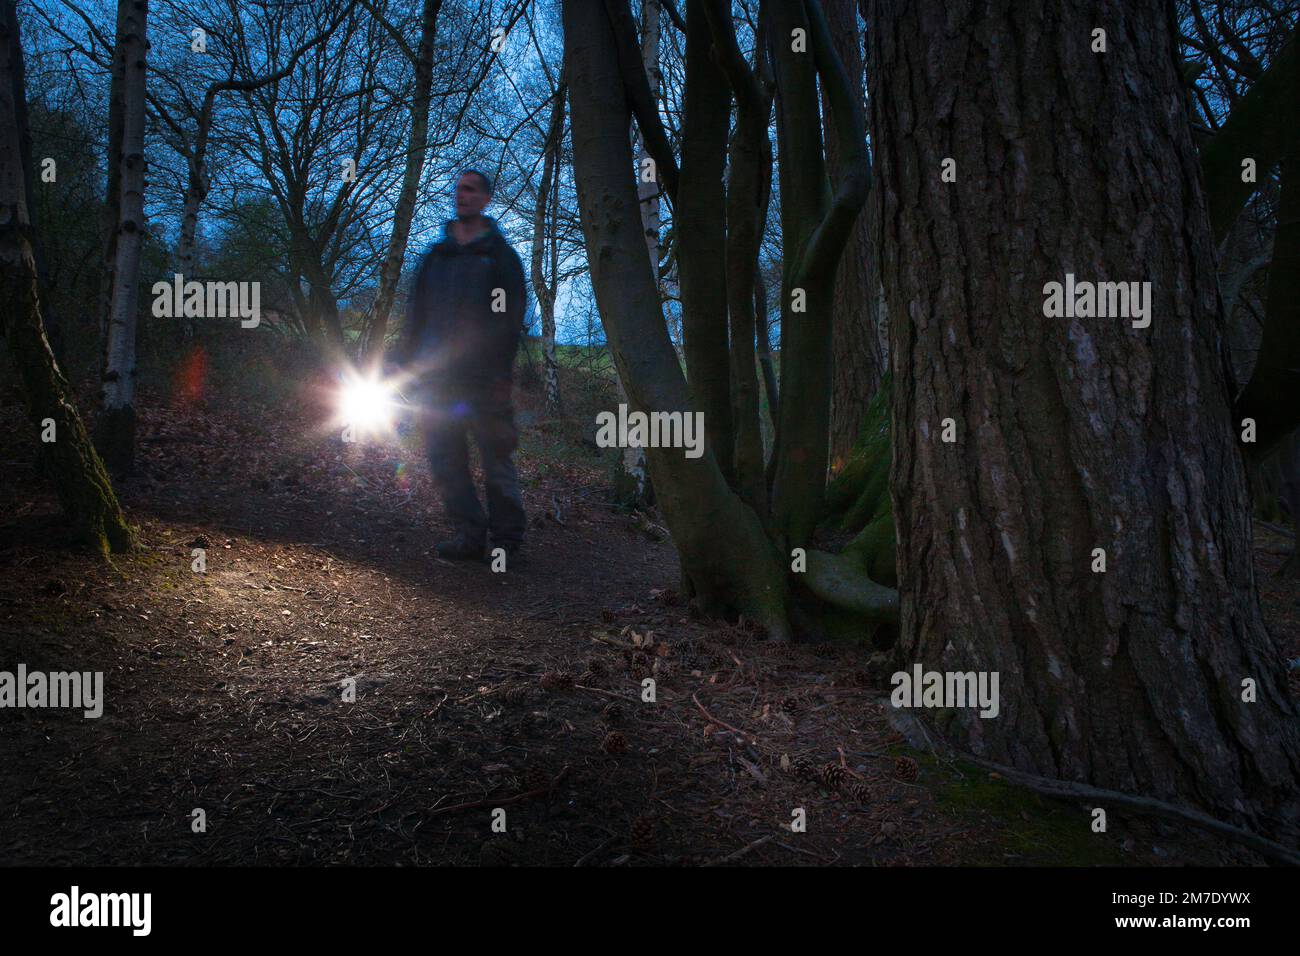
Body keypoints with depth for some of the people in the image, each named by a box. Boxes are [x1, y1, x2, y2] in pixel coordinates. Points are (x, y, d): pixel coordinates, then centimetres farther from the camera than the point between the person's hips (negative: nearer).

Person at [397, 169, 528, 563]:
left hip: (483, 378, -4)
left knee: (496, 459, -2)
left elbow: (512, 317, -1)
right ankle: (468, 534, 10)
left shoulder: (500, 254, 5)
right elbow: (415, 310, 18)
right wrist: (407, 358, 7)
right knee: (445, 458, 2)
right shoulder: (435, 255, 17)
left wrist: (503, 371, -10)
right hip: (436, 375, 4)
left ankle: (507, 541, 7)